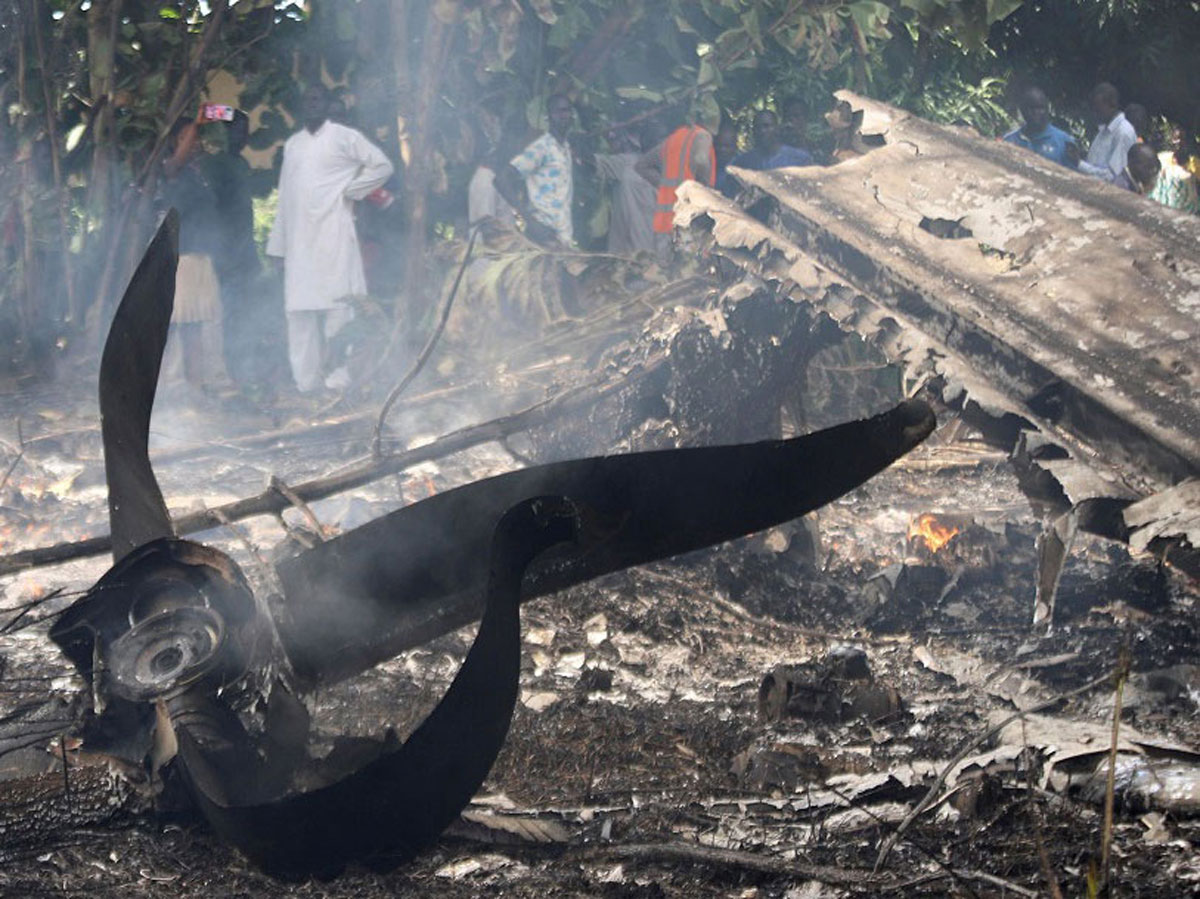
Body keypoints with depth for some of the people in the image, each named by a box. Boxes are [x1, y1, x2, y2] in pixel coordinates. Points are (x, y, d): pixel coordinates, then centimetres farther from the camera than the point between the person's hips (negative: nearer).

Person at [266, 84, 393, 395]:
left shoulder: (345, 137, 4)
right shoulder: (292, 144, 19)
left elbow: (383, 165, 4)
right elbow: (285, 195, 19)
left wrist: (349, 190, -4)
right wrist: (278, 244, 15)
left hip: (332, 233, -5)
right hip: (298, 238, 5)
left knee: (336, 305, -10)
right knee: (299, 308, 2)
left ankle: (339, 376, -12)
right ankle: (306, 378, 5)